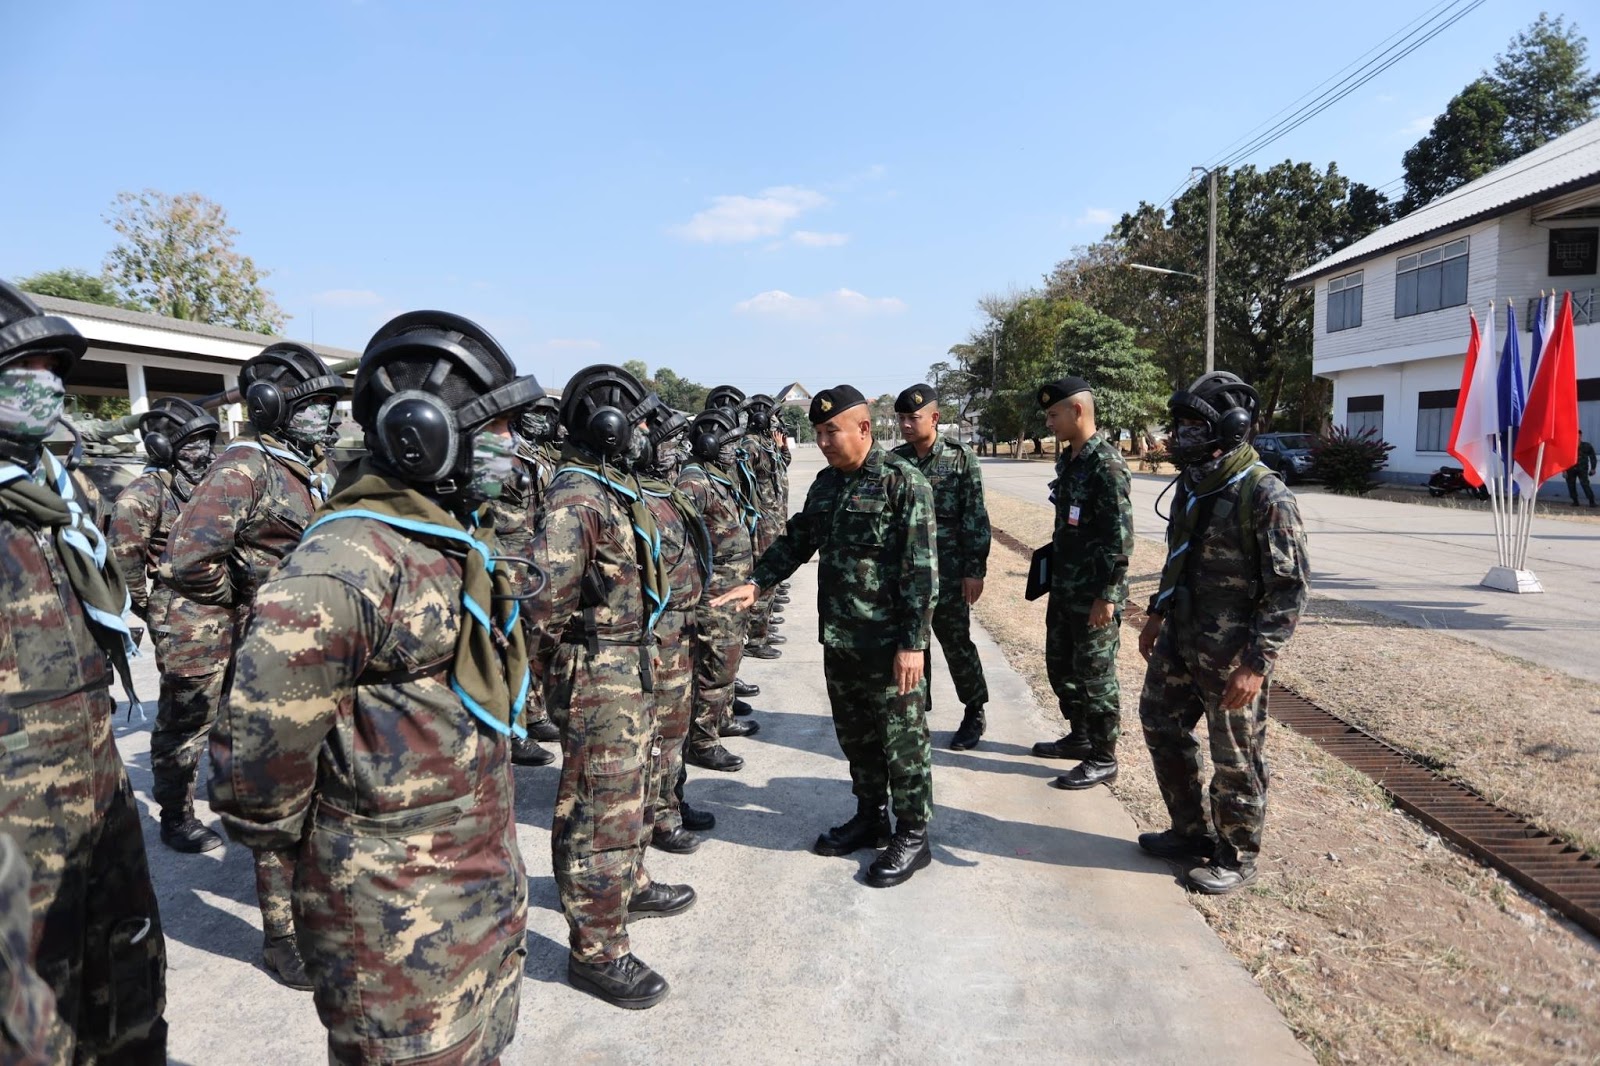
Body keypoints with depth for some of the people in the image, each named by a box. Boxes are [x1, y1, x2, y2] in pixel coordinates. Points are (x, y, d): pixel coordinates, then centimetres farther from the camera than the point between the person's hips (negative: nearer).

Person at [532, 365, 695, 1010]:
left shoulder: (613, 489, 11)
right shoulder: (575, 498, -22)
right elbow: (544, 592, -30)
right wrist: (559, 656, -14)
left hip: (630, 668, 10)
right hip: (595, 678, -10)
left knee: (628, 790, 25)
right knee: (599, 810, 0)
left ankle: (629, 886, 45)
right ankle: (595, 950, 12)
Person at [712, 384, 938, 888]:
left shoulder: (903, 482, -12)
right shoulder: (826, 483, 10)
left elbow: (921, 569, -16)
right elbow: (796, 540, 17)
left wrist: (913, 642, -19)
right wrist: (756, 583, 2)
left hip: (890, 641, -7)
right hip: (839, 638, 7)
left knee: (902, 739, 4)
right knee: (855, 735, 18)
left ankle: (913, 836, 19)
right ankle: (869, 816, 35)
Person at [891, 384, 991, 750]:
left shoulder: (960, 458, -5)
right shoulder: (895, 460, 5)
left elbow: (975, 518, -7)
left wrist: (975, 569, -12)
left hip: (948, 570, -4)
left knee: (957, 643, 4)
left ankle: (974, 714, 21)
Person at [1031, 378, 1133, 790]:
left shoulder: (1106, 464, -18)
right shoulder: (1068, 459, 10)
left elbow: (1121, 536, -21)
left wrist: (1106, 596, -21)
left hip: (1093, 596, -9)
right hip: (1064, 589, 10)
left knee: (1095, 677, 1)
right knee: (1060, 666, 19)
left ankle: (1102, 760, 14)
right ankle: (1080, 736, 35)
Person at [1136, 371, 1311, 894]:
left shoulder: (1265, 495, -19)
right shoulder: (1191, 484, 6)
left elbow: (1291, 587, -19)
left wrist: (1256, 664, -22)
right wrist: (1157, 615, 19)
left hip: (1232, 652, -8)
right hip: (1180, 639, 9)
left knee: (1236, 758, 7)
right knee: (1162, 725, 18)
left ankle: (1237, 857, 27)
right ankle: (1191, 833, 36)